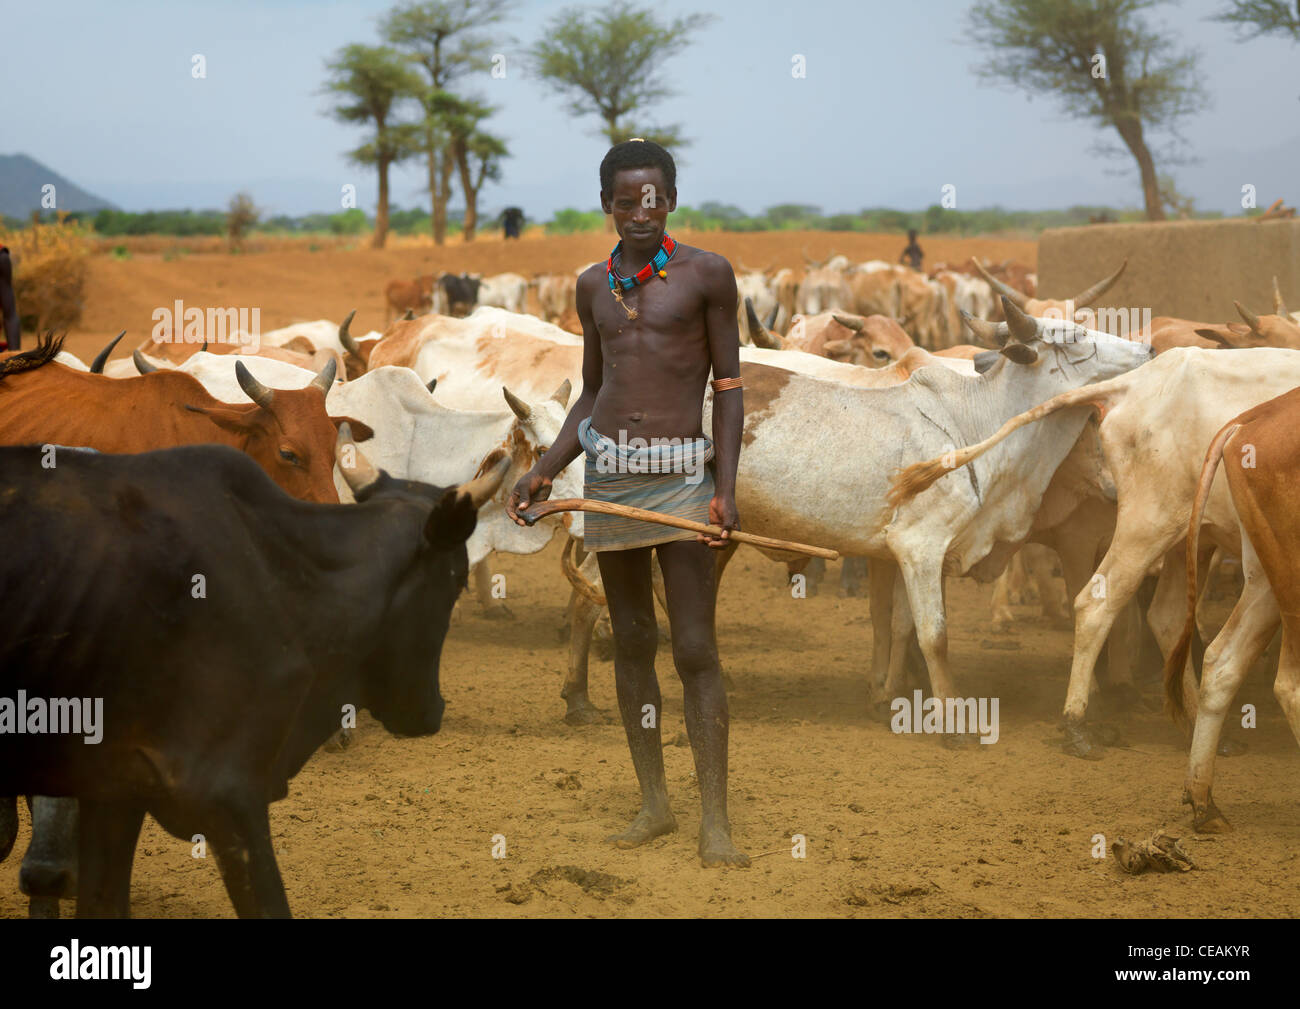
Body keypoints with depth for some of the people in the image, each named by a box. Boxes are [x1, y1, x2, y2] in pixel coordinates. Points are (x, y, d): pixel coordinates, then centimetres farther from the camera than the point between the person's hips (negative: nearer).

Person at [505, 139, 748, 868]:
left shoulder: (706, 274, -1)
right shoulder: (595, 287, 11)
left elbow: (729, 388, 0)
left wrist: (727, 489, -8)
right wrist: (544, 473, 10)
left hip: (680, 477, -4)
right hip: (608, 474, 4)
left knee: (697, 649, -7)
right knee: (631, 642, 8)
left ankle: (716, 822, -7)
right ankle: (654, 804, 17)